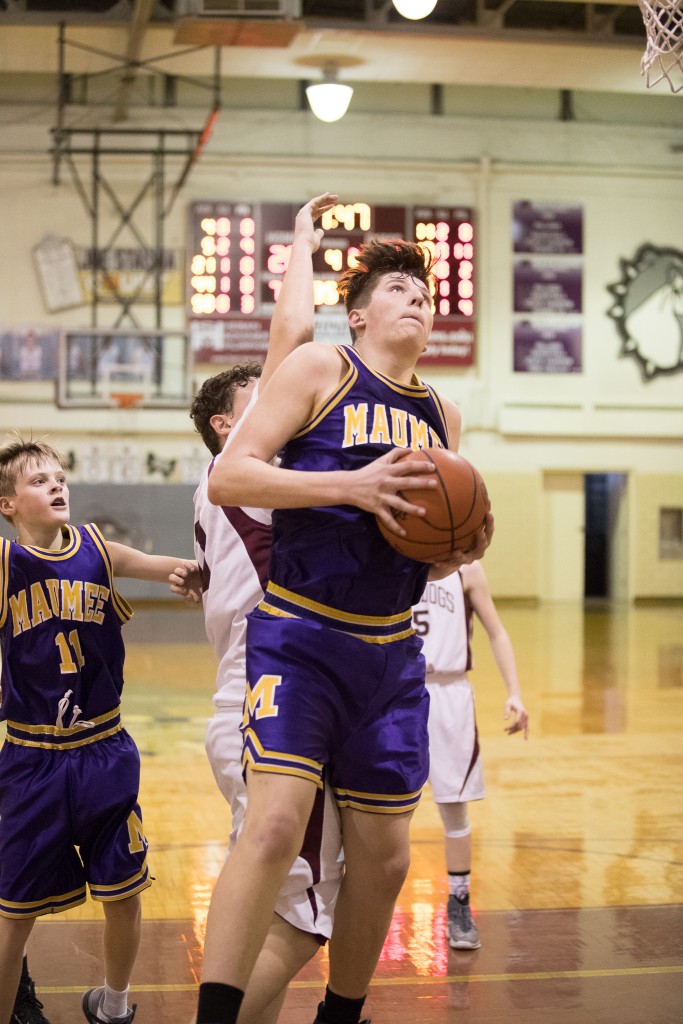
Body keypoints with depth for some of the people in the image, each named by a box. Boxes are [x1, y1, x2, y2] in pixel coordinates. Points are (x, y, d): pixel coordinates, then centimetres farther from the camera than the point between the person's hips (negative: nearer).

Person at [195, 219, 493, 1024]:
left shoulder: (440, 414, 14)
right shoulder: (319, 369, -2)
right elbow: (227, 478, -11)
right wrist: (351, 485, -21)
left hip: (390, 654, 6)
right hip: (299, 638, -6)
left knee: (383, 856, 9)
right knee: (275, 823, -22)